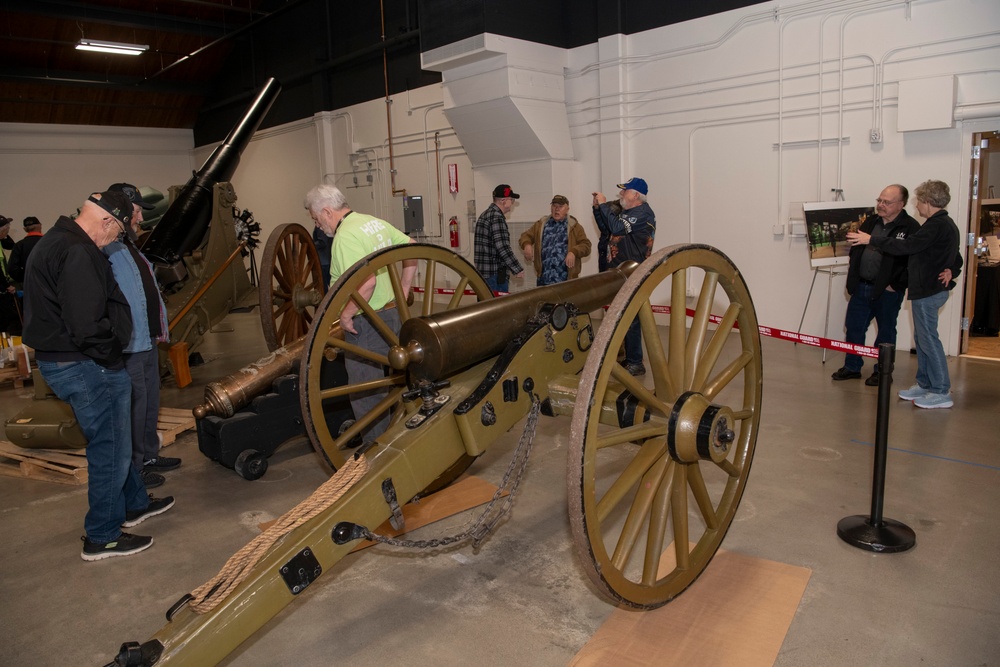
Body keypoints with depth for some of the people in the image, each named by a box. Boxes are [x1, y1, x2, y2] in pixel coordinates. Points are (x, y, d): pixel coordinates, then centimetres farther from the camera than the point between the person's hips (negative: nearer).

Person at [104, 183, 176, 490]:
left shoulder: (130, 246, 15)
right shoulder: (105, 251, -18)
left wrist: (161, 326, 19)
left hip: (149, 340, 10)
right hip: (129, 346, -10)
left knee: (150, 402, 19)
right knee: (135, 406, 1)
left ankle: (150, 456, 34)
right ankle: (134, 468, 14)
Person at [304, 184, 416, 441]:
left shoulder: (345, 237, -20)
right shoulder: (374, 222, 8)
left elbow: (367, 282, -31)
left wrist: (346, 314, -19)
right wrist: (403, 289, 15)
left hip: (365, 324, -9)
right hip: (392, 314, 9)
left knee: (365, 393, 5)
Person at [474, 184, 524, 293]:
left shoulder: (484, 215, 17)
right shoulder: (497, 217, -15)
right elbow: (503, 248, -22)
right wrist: (518, 269, -13)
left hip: (482, 272, 10)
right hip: (496, 275, -10)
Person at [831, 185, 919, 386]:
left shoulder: (910, 228, -11)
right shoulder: (871, 221, 9)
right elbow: (856, 248, 21)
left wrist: (896, 284, -15)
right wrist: (853, 270, 10)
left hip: (887, 291, -6)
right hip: (861, 286, 6)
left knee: (886, 331, 8)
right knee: (853, 326, 11)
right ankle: (852, 366, 24)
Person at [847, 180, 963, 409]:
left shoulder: (936, 225, -17)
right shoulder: (947, 225, 16)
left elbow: (906, 246, -24)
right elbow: (956, 259, 24)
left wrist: (871, 239, -18)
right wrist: (950, 271, 7)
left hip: (927, 291, -10)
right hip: (931, 289, 10)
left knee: (928, 339, -6)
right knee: (922, 338, 16)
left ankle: (941, 392, -1)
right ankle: (924, 384, 24)